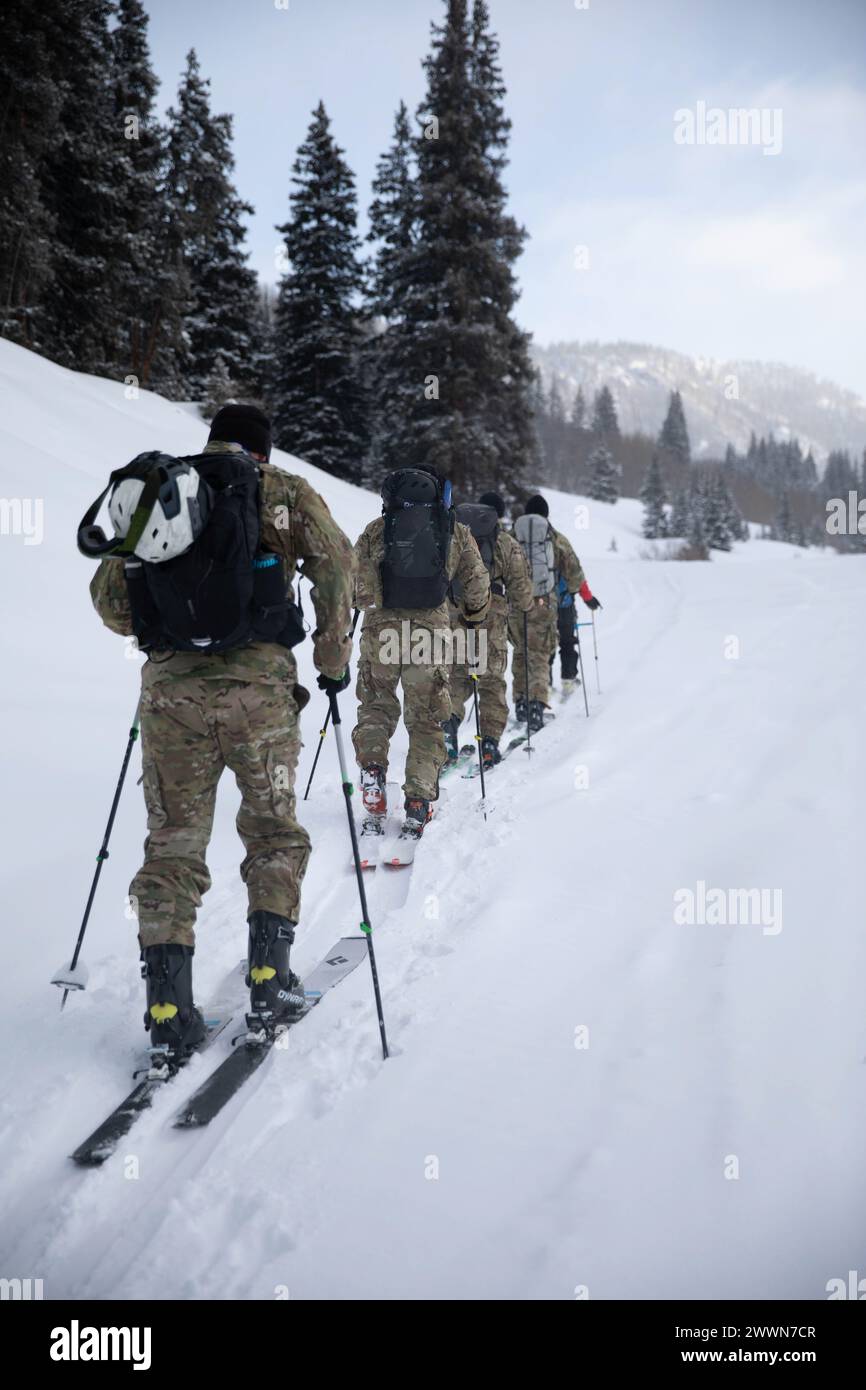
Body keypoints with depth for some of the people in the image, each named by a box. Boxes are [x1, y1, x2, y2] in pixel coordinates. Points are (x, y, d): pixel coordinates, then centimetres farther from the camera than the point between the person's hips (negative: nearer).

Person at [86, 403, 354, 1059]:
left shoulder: (150, 491, 17)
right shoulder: (281, 490, 9)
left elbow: (109, 600, 16)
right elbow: (336, 564, 0)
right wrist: (333, 660, 10)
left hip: (170, 684, 2)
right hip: (259, 682, -2)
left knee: (173, 839, 7)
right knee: (272, 830, 13)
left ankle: (168, 1005, 3)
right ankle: (268, 979, 10)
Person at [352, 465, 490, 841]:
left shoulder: (376, 529, 4)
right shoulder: (456, 531, 6)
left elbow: (358, 588, 3)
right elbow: (477, 585, 9)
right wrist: (474, 617, 27)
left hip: (381, 629, 0)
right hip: (432, 631, 0)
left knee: (376, 708, 19)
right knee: (426, 720, 10)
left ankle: (372, 774, 1)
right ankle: (418, 801, 5)